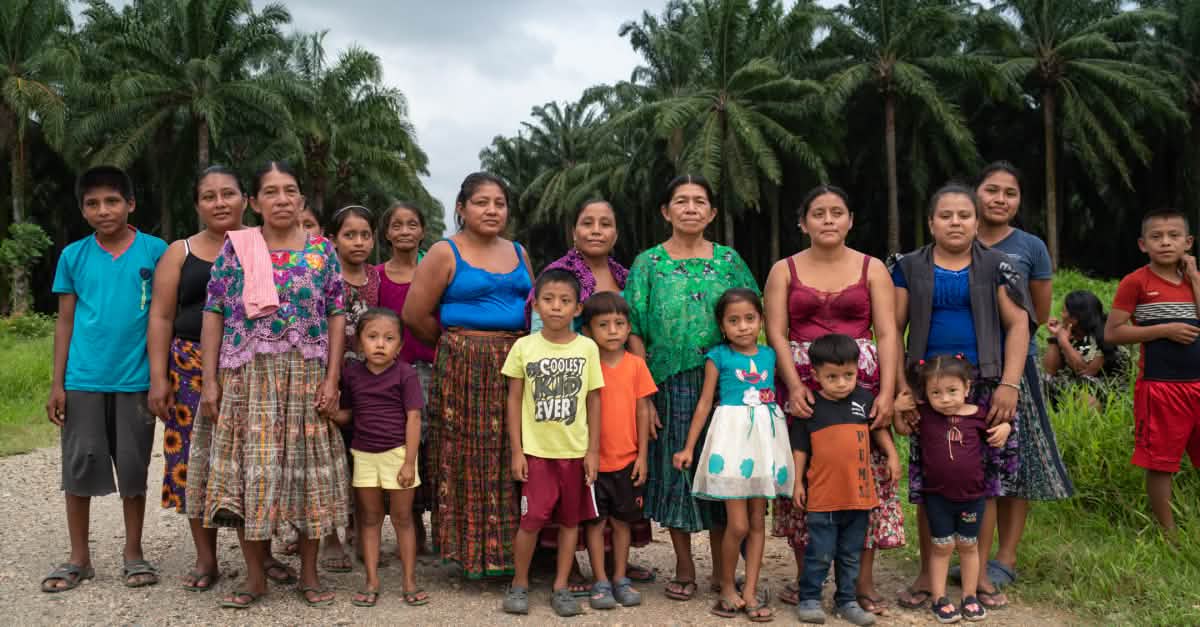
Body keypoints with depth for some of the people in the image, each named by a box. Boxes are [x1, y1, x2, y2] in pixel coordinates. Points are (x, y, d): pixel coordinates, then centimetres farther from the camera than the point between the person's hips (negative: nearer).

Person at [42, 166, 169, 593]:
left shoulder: (155, 251, -2)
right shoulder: (73, 256, 4)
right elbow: (65, 321, 6)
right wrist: (57, 383, 2)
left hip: (136, 380, -1)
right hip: (83, 380, 2)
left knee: (133, 469, 7)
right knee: (79, 467, 6)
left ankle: (134, 554, 21)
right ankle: (79, 559, 20)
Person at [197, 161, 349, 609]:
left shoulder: (323, 250, 5)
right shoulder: (235, 247, 3)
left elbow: (336, 317, 3)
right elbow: (215, 315, 2)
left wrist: (332, 380, -5)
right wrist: (210, 381, -4)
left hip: (307, 377, 0)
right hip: (249, 377, 0)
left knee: (308, 470, 4)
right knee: (251, 472, 1)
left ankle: (309, 574, 16)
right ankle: (255, 576, 15)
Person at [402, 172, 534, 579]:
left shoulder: (518, 253, 14)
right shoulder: (445, 253, -3)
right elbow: (415, 315, -5)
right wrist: (456, 343, 4)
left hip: (514, 366, 5)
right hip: (463, 368, -5)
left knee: (510, 460, 6)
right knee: (468, 459, -2)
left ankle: (509, 547, 17)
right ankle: (471, 550, 9)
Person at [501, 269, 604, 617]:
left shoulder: (587, 347, -2)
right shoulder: (524, 346, -3)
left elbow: (593, 401, 3)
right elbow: (514, 400, 1)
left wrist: (593, 450, 1)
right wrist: (516, 451, -2)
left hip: (575, 451, 1)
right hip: (536, 450, -1)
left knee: (570, 518, 9)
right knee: (532, 517, -4)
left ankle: (561, 586, 22)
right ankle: (519, 583, 16)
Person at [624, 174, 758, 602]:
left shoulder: (729, 261, 6)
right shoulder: (648, 263, 3)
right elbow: (635, 331, -1)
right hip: (670, 386, -1)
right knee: (674, 469, 5)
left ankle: (722, 569, 19)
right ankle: (684, 569, 19)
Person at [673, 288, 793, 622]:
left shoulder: (769, 354, 8)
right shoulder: (718, 356, -2)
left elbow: (779, 393, 16)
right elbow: (704, 403, 1)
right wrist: (689, 447, 1)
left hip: (765, 437, 4)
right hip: (732, 436, -4)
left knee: (758, 521, 7)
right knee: (738, 524, -6)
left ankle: (750, 592, 15)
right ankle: (727, 587, 15)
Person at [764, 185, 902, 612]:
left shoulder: (872, 269, 8)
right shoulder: (784, 270, 8)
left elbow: (887, 334, 1)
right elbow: (776, 333, 0)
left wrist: (887, 393, -11)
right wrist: (794, 385, -15)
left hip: (861, 385, 0)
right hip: (802, 387, 0)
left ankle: (864, 582, 8)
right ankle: (804, 577, 14)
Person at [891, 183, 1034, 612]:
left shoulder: (996, 266, 8)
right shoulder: (909, 268, 8)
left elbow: (1018, 324, 2)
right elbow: (893, 330, 5)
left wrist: (1009, 384, -9)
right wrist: (899, 386, -5)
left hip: (986, 387, 0)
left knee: (984, 479, 2)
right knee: (927, 482, 1)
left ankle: (978, 573, 17)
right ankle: (928, 573, 14)